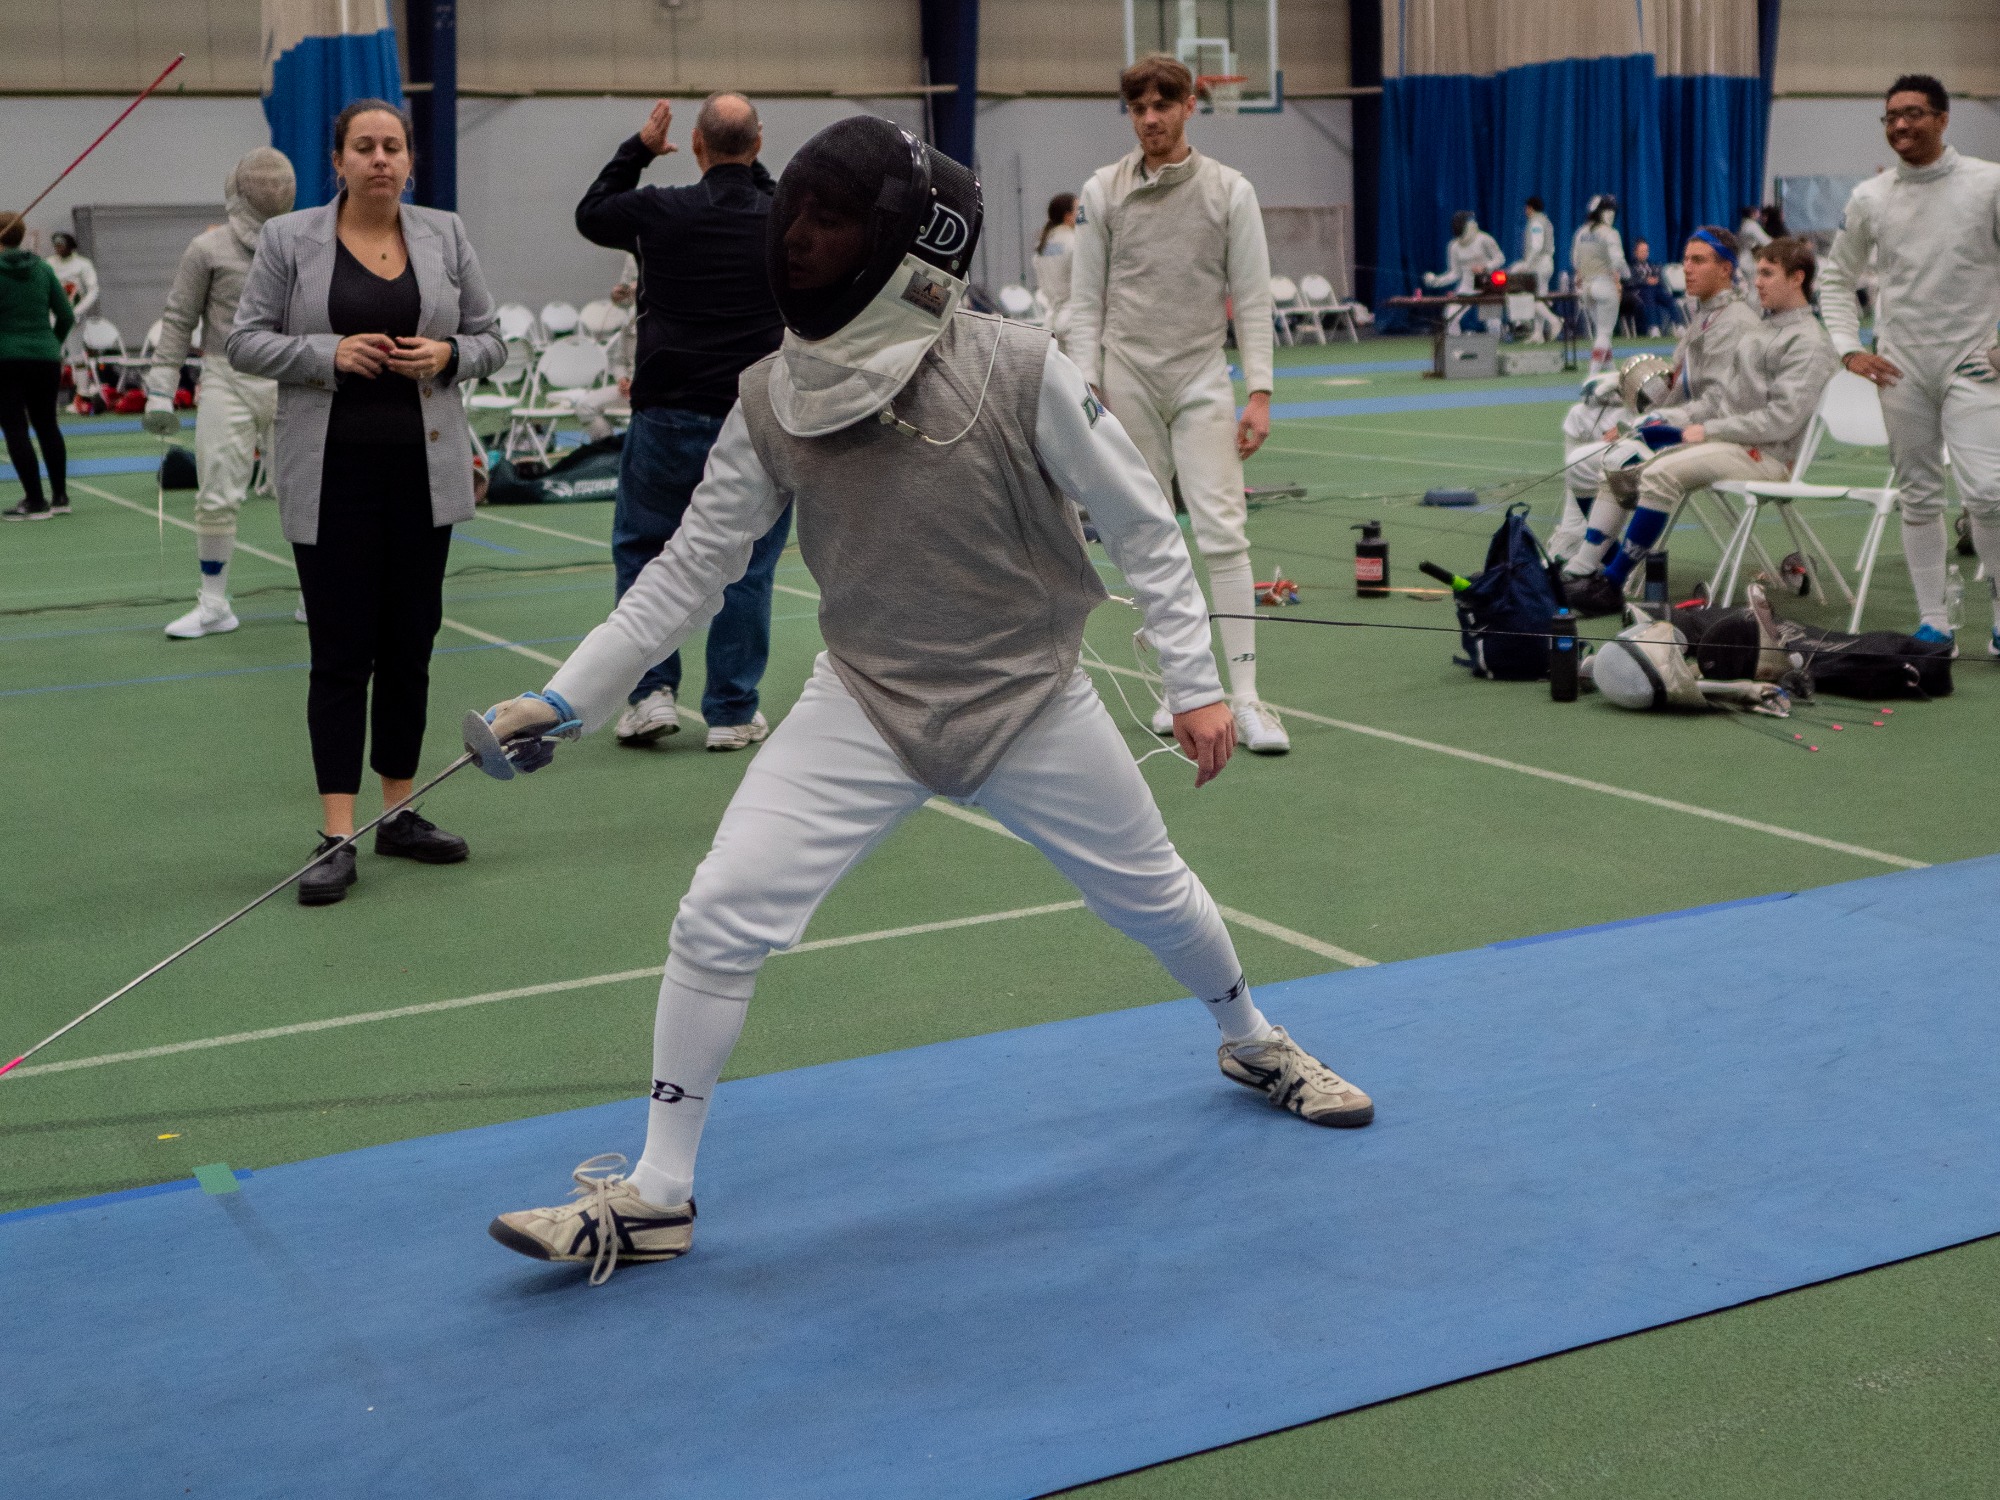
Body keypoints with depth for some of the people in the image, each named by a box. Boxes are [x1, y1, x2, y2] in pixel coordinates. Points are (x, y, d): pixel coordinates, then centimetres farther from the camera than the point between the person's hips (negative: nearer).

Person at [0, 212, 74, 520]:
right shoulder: (42, 267, 5)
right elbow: (66, 315, 5)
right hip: (45, 357, 5)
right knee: (47, 426, 15)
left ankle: (35, 501, -3)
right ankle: (60, 497, 17)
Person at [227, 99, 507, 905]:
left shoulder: (445, 234, 6)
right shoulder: (288, 239, -1)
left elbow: (489, 338, 10)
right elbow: (246, 341, -1)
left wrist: (447, 355, -11)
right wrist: (330, 353, -16)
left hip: (423, 471, 3)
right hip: (331, 475, -3)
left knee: (409, 649, 9)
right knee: (341, 656, -3)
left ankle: (400, 813, 21)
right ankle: (337, 838, 0)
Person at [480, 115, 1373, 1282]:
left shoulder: (1021, 371, -20)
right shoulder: (776, 398, -11)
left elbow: (1143, 527, -10)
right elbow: (691, 570, -3)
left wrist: (1197, 682, -9)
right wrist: (568, 699, -7)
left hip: (1033, 704, -1)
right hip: (866, 707, 2)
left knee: (1151, 894, 17)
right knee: (720, 923, -12)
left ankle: (1255, 1044, 50)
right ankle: (657, 1197, 4)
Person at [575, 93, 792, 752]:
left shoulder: (659, 212, -5)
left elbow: (590, 214, 17)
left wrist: (638, 148, 25)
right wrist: (751, 168, 25)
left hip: (669, 420, -1)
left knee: (640, 550, 16)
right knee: (747, 567, 8)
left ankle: (652, 691, 10)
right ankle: (731, 712, 11)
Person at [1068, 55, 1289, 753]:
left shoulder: (1230, 190, -1)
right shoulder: (1103, 191, 2)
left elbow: (1253, 300, -1)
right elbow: (1086, 302, 5)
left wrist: (1259, 394, -8)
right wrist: (1084, 391, -4)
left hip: (1202, 382, -2)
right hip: (1127, 383, 2)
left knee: (1223, 534, -11)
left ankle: (1245, 699, -9)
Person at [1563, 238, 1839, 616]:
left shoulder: (1809, 342, -10)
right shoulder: (1766, 327, 20)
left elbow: (1781, 419, -19)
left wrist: (1708, 430, -16)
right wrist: (1678, 417, 7)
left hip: (1766, 455, -10)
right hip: (1728, 438, 10)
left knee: (1661, 474, -29)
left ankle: (1611, 586, -24)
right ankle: (1584, 572, -5)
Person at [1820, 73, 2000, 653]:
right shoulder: (1870, 198, 3)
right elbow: (1837, 278, 14)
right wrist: (1849, 350, 3)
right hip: (1901, 367, 3)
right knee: (1919, 496, 8)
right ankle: (1934, 622, 15)